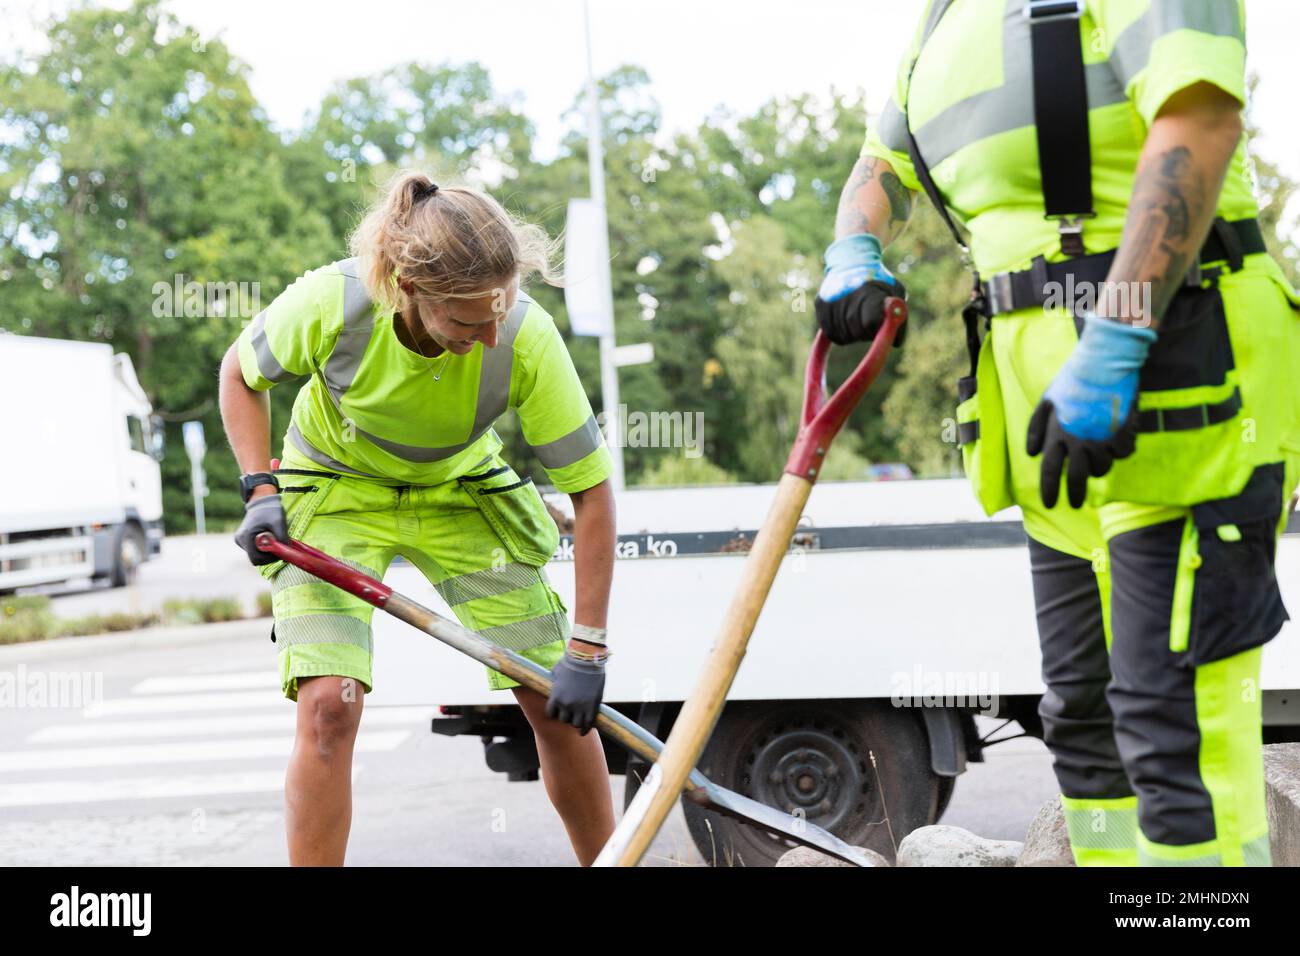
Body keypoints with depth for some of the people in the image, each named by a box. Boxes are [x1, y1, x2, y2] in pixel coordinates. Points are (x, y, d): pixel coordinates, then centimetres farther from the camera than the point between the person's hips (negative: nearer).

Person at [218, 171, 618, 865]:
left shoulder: (526, 338, -32)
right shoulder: (332, 302, -33)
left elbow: (591, 491, -23)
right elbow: (240, 372, -8)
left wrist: (586, 650, -22)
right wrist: (261, 488, -19)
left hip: (459, 492, 1)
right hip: (335, 488, -1)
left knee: (556, 703, -3)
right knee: (328, 703, -20)